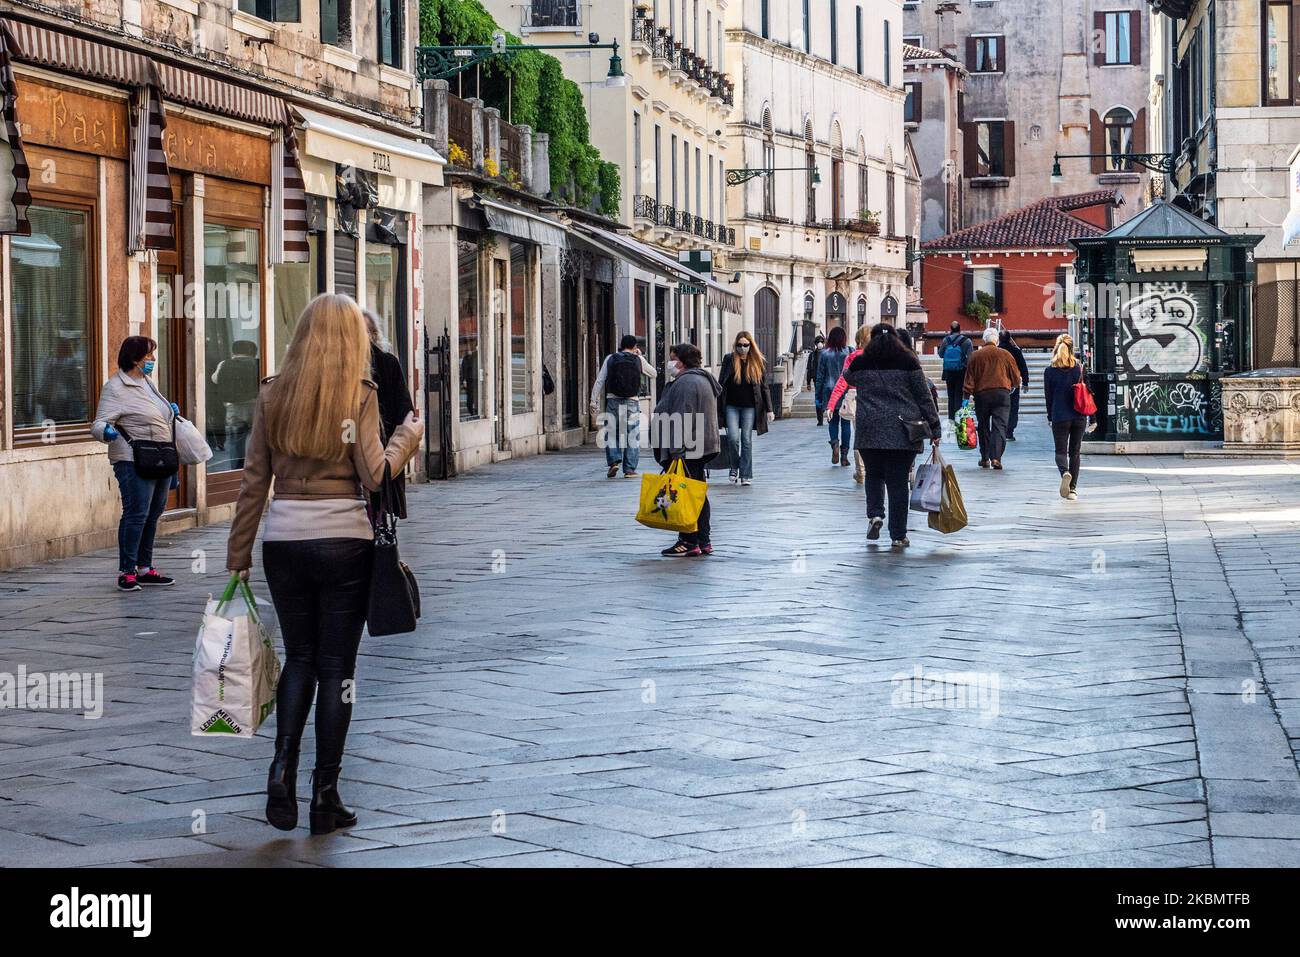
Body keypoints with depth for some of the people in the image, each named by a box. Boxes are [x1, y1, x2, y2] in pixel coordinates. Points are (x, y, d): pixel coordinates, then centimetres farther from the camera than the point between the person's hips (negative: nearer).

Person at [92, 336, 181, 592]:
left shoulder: (147, 383, 18)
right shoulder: (115, 388, -9)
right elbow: (99, 424, -16)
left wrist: (170, 412, 23)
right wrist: (106, 431, -36)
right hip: (134, 462, -9)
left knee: (153, 514, 11)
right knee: (136, 514, -11)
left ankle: (145, 569, 19)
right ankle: (126, 572, -6)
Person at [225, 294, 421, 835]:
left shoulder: (272, 394, 4)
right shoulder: (359, 394, -4)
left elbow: (254, 481, 5)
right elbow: (375, 476, -9)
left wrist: (238, 555, 11)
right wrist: (407, 436, 9)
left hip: (283, 540, 3)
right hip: (344, 541, -2)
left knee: (298, 658, 17)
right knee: (336, 666, 6)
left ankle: (282, 769, 0)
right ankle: (326, 794, 8)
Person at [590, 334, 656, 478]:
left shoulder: (610, 359, 4)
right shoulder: (638, 360, 4)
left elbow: (599, 382, 0)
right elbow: (654, 373, 20)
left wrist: (594, 402, 4)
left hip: (613, 401, 0)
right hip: (632, 402, 0)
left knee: (611, 434, 9)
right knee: (632, 435, 6)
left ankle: (613, 461, -9)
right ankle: (629, 469, 4)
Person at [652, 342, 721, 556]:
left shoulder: (686, 383, -16)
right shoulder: (701, 379, 19)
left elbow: (683, 420, -23)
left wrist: (677, 451, -23)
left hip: (687, 451, -11)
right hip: (700, 448, 11)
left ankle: (689, 542, -6)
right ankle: (703, 541, 17)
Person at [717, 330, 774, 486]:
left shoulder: (759, 362, 3)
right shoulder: (729, 359, 3)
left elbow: (764, 387, 6)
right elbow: (721, 383, 7)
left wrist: (769, 409, 2)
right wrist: (717, 405, 3)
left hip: (750, 406, 0)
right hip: (731, 406, 0)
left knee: (746, 440, -2)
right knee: (733, 437, -11)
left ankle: (746, 475, 4)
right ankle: (735, 466, 13)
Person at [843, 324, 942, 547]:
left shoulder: (860, 364, 3)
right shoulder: (908, 362, 0)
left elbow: (849, 378, 27)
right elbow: (925, 397, 1)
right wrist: (935, 428, 7)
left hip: (870, 432, 1)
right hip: (903, 433, -1)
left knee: (874, 475, 20)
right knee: (898, 481, 3)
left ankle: (875, 514, -1)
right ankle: (898, 535, 5)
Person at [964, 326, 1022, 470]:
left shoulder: (976, 356, 3)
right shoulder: (1005, 355, 2)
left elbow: (969, 380, 2)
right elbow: (1016, 378, 9)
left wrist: (967, 394, 7)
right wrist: (1012, 386, 28)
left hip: (981, 394, 1)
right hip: (1002, 393, -1)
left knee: (983, 426, 13)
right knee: (999, 426, -3)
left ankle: (984, 458, 16)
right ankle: (996, 457, -17)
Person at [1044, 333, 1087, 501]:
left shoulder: (1050, 371, -4)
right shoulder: (1080, 367, -1)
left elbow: (1048, 396, 1)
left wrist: (1050, 417, 12)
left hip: (1060, 417, -2)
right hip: (1079, 417, 2)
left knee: (1061, 451, 6)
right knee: (1075, 452, 11)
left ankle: (1065, 473, -25)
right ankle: (1073, 489, 9)